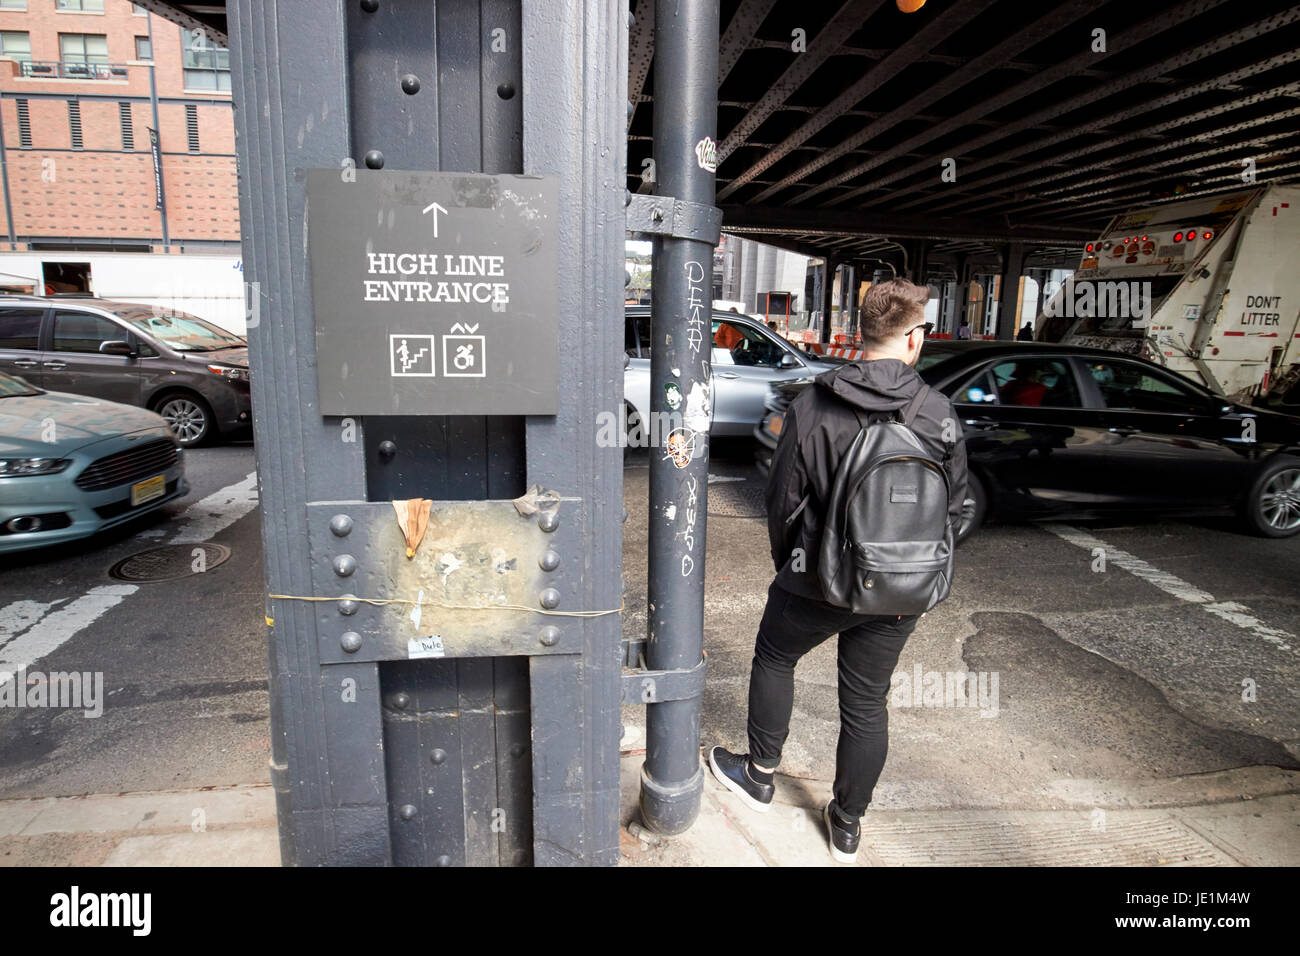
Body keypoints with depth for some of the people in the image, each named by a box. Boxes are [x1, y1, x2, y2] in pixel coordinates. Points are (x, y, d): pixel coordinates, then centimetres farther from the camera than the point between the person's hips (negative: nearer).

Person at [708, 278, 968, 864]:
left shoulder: (813, 407, -13)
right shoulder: (940, 415, -6)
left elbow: (783, 501, -6)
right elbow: (954, 508, 2)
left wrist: (787, 565, 11)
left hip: (818, 582, -2)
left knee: (773, 659, 23)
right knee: (866, 704, 16)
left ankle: (760, 776, 38)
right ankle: (847, 826, 34)